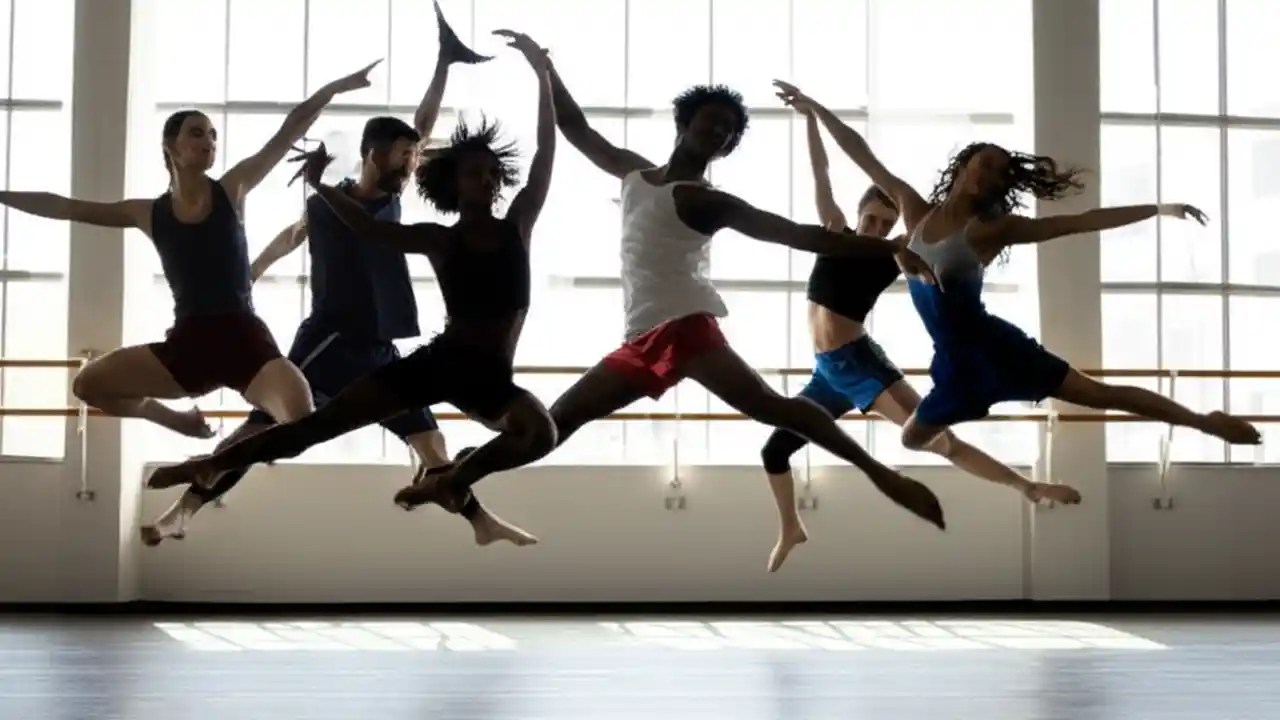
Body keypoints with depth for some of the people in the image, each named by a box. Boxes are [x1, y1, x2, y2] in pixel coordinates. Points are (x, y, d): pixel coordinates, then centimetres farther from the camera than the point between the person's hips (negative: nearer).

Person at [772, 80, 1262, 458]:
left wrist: (1160, 209, -11)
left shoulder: (991, 228, -6)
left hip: (993, 349, -5)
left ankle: (1207, 422, 2)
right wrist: (813, 107, 7)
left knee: (1100, 394, -6)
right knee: (912, 439, 14)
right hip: (957, 362, 5)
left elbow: (1079, 222, -8)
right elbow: (862, 154, 6)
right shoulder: (916, 211, 4)